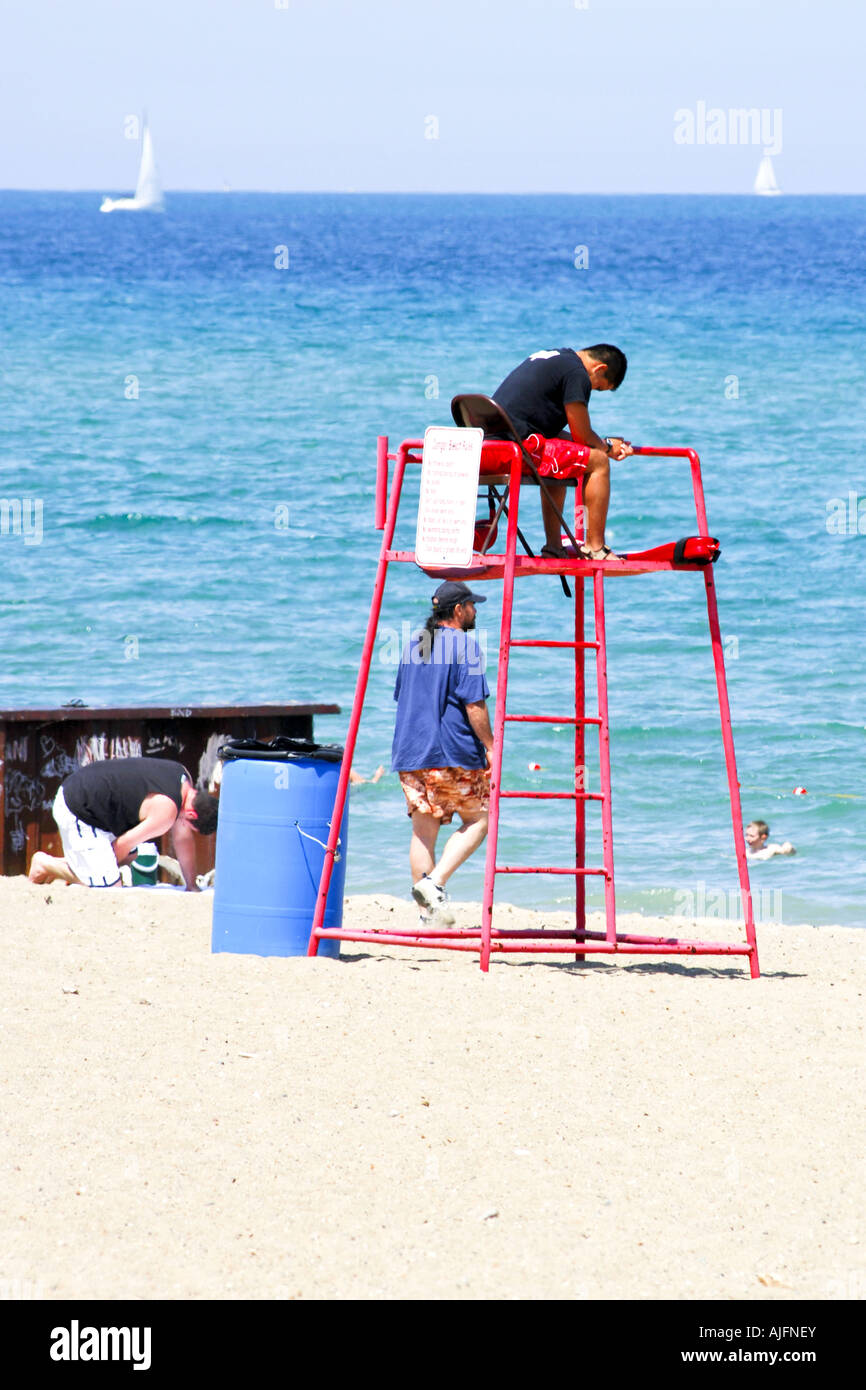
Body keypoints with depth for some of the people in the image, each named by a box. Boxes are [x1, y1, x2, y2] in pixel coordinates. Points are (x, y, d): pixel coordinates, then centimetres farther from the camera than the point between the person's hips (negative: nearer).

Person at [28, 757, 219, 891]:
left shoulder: (184, 778, 4)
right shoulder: (166, 811, -24)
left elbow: (183, 836, 14)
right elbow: (124, 844, -12)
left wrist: (191, 886, 18)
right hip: (76, 810, -10)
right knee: (109, 888, -11)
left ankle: (68, 864, 21)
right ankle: (45, 864, 3)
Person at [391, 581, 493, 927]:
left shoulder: (414, 644, 15)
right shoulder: (465, 645, -8)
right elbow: (474, 704, -15)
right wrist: (491, 746, -8)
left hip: (410, 754, 7)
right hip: (453, 754, -7)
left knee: (423, 829, 7)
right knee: (478, 819, 7)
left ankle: (430, 913, 6)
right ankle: (434, 883, -11)